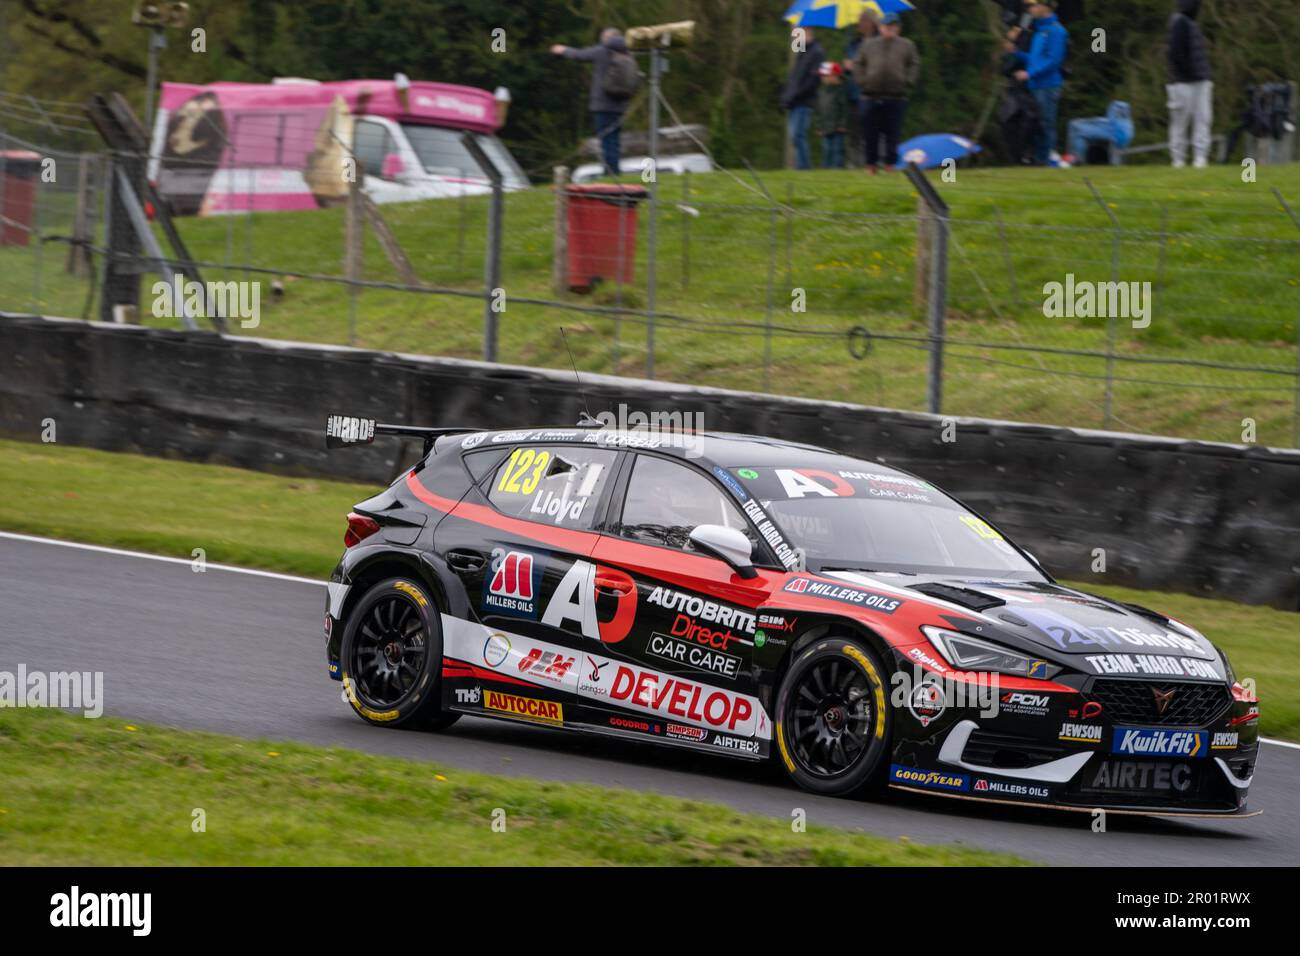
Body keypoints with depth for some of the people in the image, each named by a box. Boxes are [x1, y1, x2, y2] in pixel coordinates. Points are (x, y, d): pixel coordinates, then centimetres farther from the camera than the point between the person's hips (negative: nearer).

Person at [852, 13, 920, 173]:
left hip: (896, 97, -1)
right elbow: (858, 63, 13)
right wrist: (862, 80, -1)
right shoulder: (868, 44, 13)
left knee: (893, 135, -2)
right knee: (870, 134, 2)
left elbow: (915, 65, 8)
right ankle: (871, 165, 12)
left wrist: (907, 82, -4)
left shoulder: (907, 46, 10)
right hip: (871, 96, 1)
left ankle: (890, 165, 2)